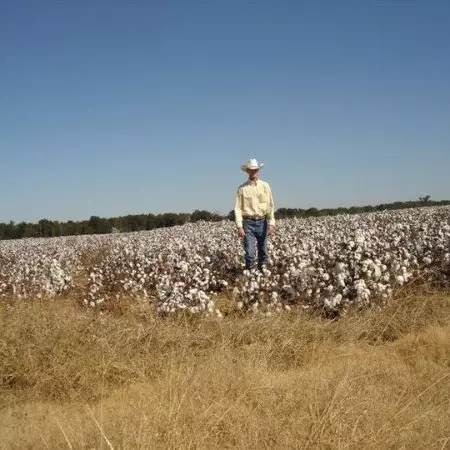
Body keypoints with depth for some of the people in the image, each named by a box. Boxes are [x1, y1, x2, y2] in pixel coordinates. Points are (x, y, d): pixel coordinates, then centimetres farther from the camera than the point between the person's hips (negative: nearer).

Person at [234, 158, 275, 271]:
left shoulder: (265, 186, 6)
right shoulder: (242, 188, 2)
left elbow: (270, 206, 2)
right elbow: (238, 208, -2)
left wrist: (271, 223, -8)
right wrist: (239, 227, -10)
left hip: (262, 222, 2)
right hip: (248, 223, -2)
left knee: (263, 252, 10)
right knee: (249, 253, -8)